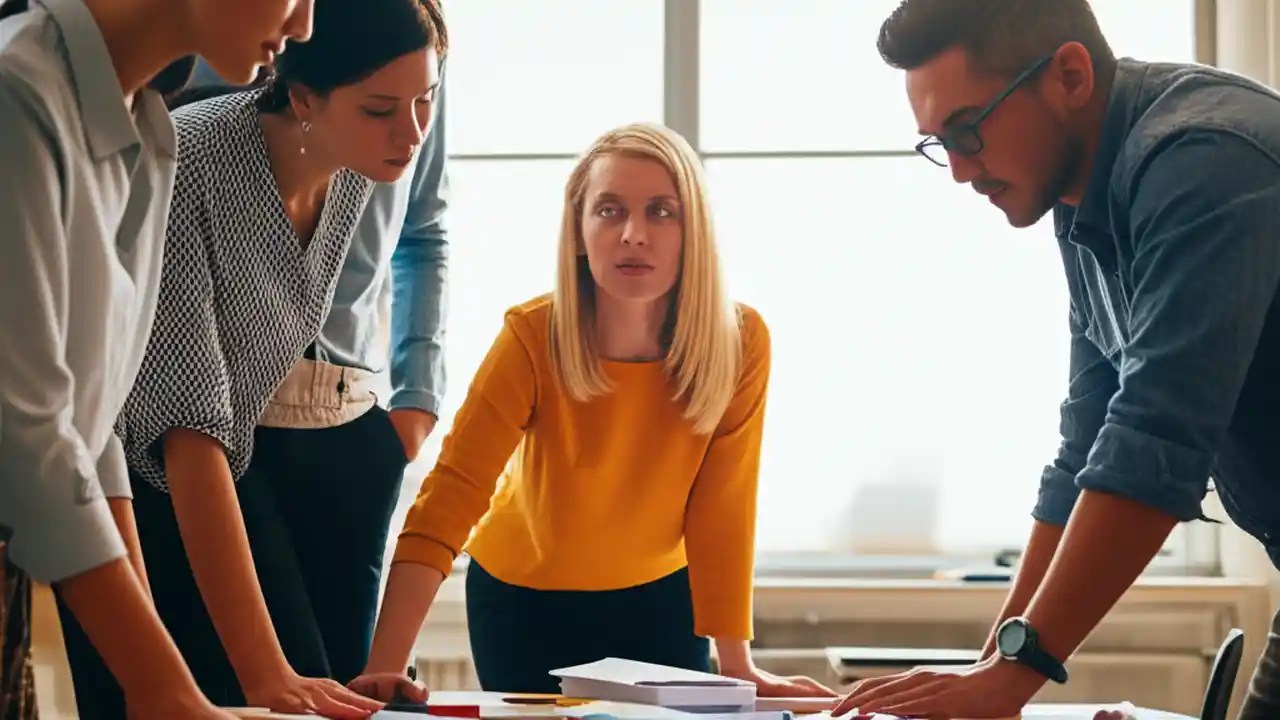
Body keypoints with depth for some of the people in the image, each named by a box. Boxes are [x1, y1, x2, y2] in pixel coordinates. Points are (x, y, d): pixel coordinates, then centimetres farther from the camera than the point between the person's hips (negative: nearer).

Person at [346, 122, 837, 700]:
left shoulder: (740, 343, -22)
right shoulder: (533, 338, -28)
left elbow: (721, 512, -13)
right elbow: (448, 501, -32)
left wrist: (737, 666, -14)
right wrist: (384, 668, -40)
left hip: (658, 598, 2)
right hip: (524, 599, -1)